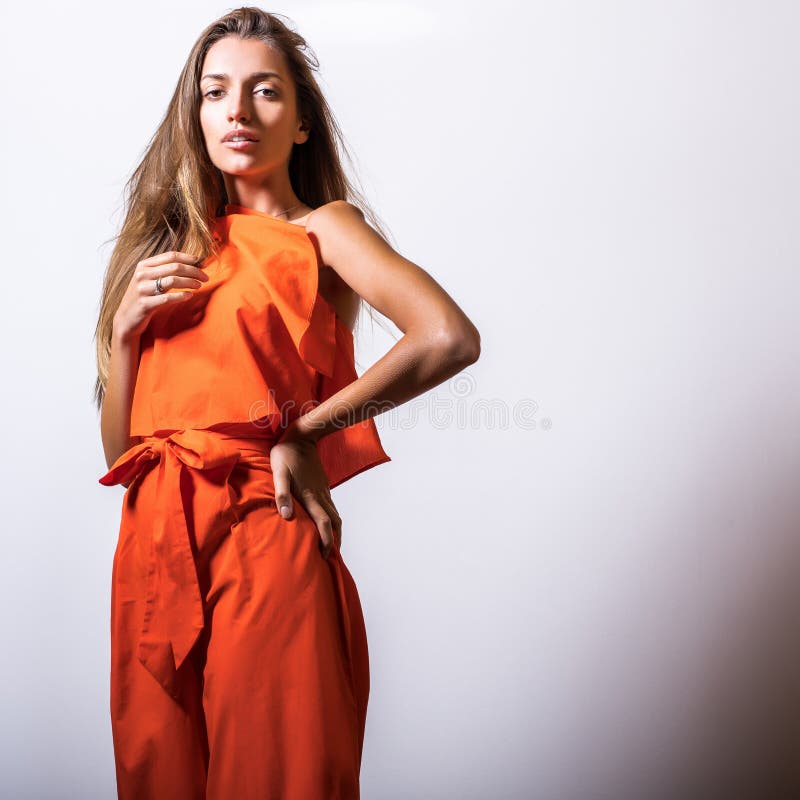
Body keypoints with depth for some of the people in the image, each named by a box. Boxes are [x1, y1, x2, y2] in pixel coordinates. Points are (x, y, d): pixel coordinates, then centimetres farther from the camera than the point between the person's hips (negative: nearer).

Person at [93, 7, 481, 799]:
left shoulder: (322, 228, 2)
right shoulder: (170, 247, 16)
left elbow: (450, 338, -19)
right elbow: (116, 452, 13)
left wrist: (302, 429, -12)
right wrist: (126, 327, -2)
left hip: (263, 543, -5)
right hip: (152, 551, 5)